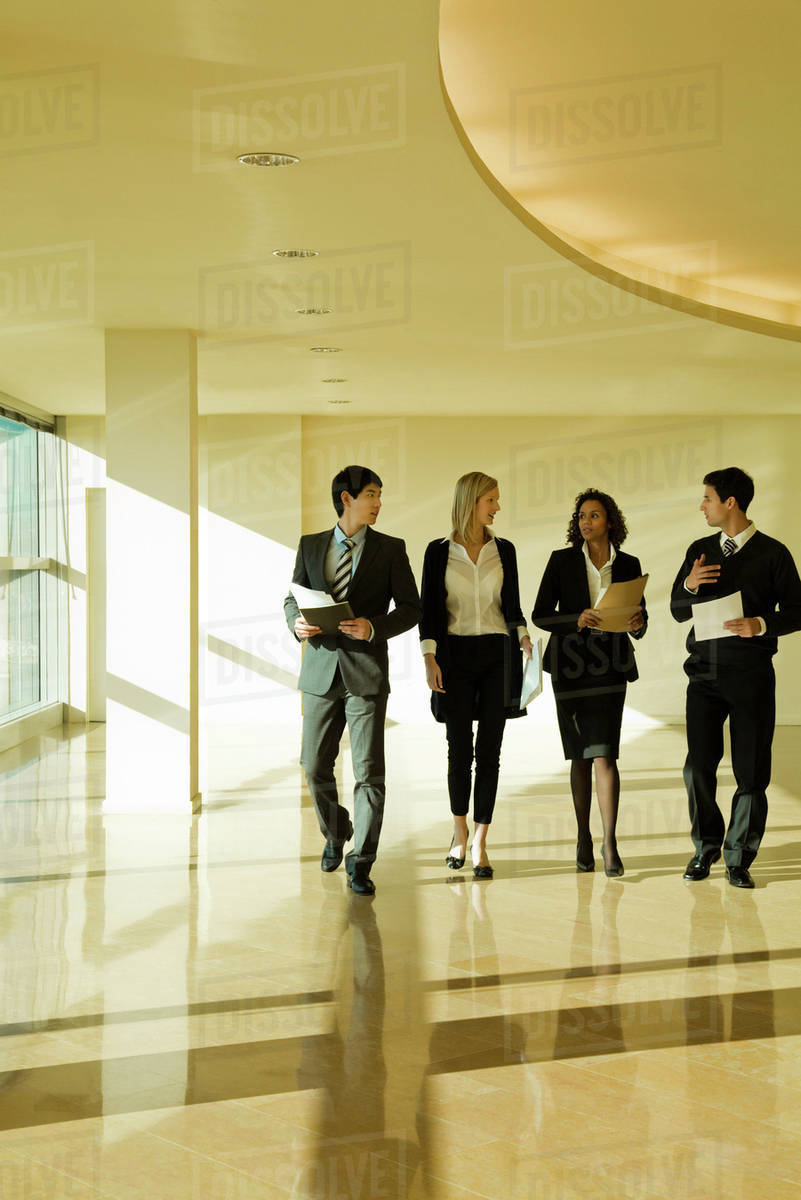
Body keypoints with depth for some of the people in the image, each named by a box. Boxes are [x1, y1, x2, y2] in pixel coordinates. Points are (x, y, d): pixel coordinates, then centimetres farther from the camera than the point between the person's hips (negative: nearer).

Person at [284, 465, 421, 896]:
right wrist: (297, 622, -9)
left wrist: (374, 627, -16)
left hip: (367, 670, -2)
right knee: (315, 766, 7)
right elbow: (293, 597, 14)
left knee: (369, 770, -7)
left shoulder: (390, 549, 4)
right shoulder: (311, 546, 10)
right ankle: (335, 834, 34)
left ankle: (360, 863, -2)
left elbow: (410, 607, 2)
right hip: (321, 668, 2)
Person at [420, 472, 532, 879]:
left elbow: (512, 605, 10)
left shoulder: (503, 550, 7)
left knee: (489, 750, -2)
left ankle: (479, 844, 2)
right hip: (455, 654, -1)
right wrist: (429, 657, -8)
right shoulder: (439, 551, 2)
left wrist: (523, 637, -7)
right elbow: (429, 608, 1)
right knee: (459, 747, 2)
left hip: (497, 654, 1)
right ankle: (460, 833, 22)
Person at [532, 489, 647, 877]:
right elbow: (540, 615, 0)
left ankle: (610, 843, -10)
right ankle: (584, 838, 21)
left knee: (604, 754, -12)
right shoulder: (562, 561, 0)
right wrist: (576, 620, -18)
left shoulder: (628, 565, 4)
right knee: (580, 755, 8)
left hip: (609, 663, 0)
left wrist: (638, 623, -11)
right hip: (569, 663, 1)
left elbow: (638, 615, 12)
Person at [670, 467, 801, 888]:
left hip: (750, 675, -3)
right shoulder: (700, 550, 11)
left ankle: (738, 858, 10)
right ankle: (705, 848, 19)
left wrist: (761, 625, -18)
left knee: (751, 771, -1)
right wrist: (689, 585, -8)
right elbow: (678, 611, 12)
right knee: (699, 766, 1)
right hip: (704, 672, 3)